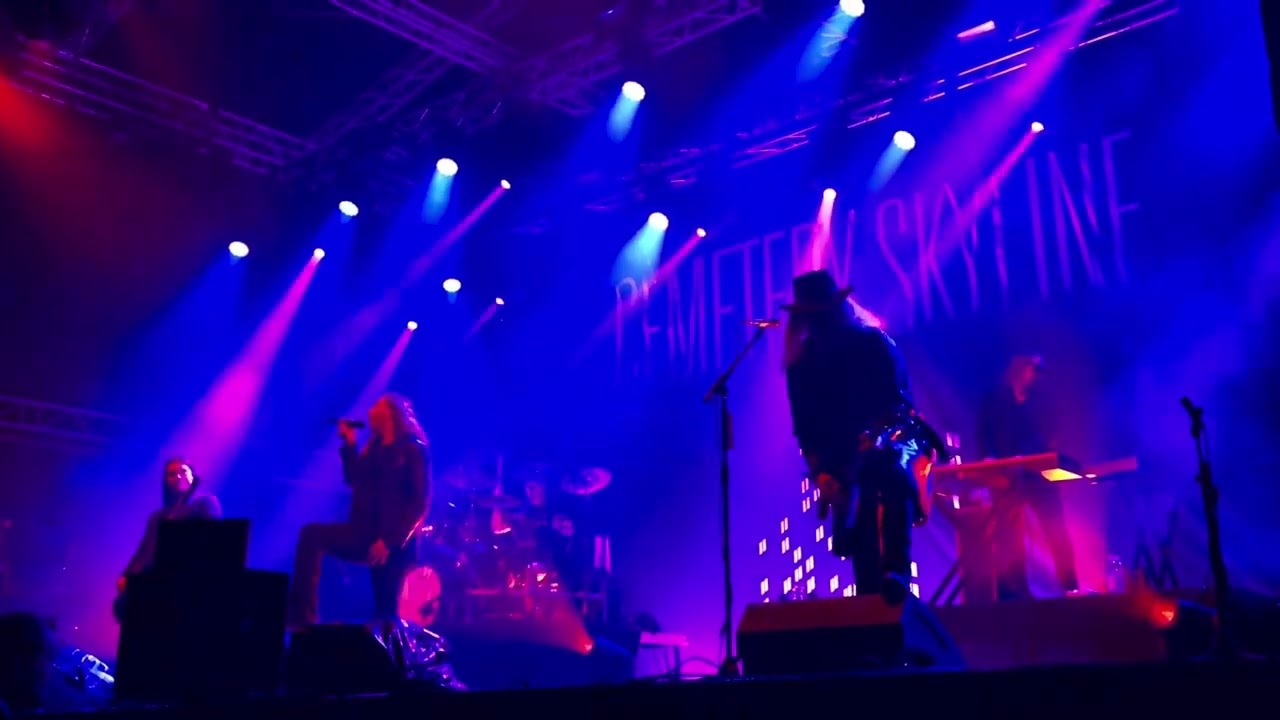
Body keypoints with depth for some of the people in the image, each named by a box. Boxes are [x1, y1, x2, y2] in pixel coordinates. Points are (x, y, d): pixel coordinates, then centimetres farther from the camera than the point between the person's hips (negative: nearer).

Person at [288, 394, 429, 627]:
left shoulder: (414, 450, -4)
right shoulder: (373, 447, 18)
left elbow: (419, 503, -11)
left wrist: (389, 541, -19)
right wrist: (349, 445, 6)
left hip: (394, 541, -6)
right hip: (364, 534, 6)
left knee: (387, 611, -4)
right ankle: (302, 617, -20)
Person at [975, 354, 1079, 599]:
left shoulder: (1037, 400, 18)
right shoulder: (994, 399, 10)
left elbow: (1045, 435, 9)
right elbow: (984, 434, 2)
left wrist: (1050, 454, -11)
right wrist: (990, 459, -14)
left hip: (1038, 472, 2)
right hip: (1007, 475, -2)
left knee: (1057, 531, -5)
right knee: (1010, 535, -3)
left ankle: (1070, 586, -1)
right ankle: (1014, 592, 0)